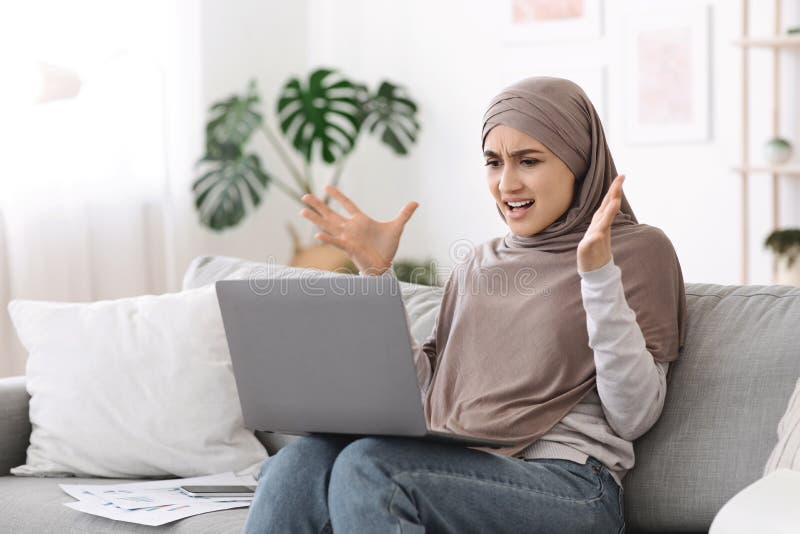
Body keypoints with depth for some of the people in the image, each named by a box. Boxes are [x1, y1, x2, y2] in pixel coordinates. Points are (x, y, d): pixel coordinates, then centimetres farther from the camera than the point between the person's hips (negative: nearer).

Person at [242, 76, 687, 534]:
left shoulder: (638, 250, 4)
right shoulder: (479, 265, 22)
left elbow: (633, 418, -7)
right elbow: (422, 389, 16)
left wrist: (599, 273, -15)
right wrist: (378, 274, 11)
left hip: (567, 483, -5)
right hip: (463, 470, 5)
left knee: (369, 463, -31)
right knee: (302, 462, -26)